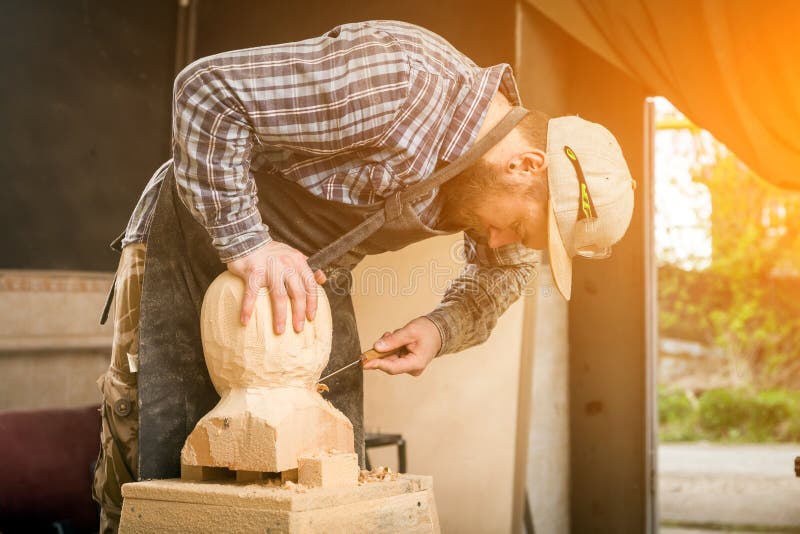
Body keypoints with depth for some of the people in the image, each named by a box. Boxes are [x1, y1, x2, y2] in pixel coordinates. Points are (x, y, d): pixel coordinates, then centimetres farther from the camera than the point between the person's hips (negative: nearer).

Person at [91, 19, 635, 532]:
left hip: (311, 275, 6)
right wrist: (246, 239, -35)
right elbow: (206, 90, -29)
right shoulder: (392, 79, -31)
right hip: (198, 236, -6)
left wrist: (442, 327, -7)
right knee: (164, 461, -6)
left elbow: (508, 265, 13)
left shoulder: (497, 182, -7)